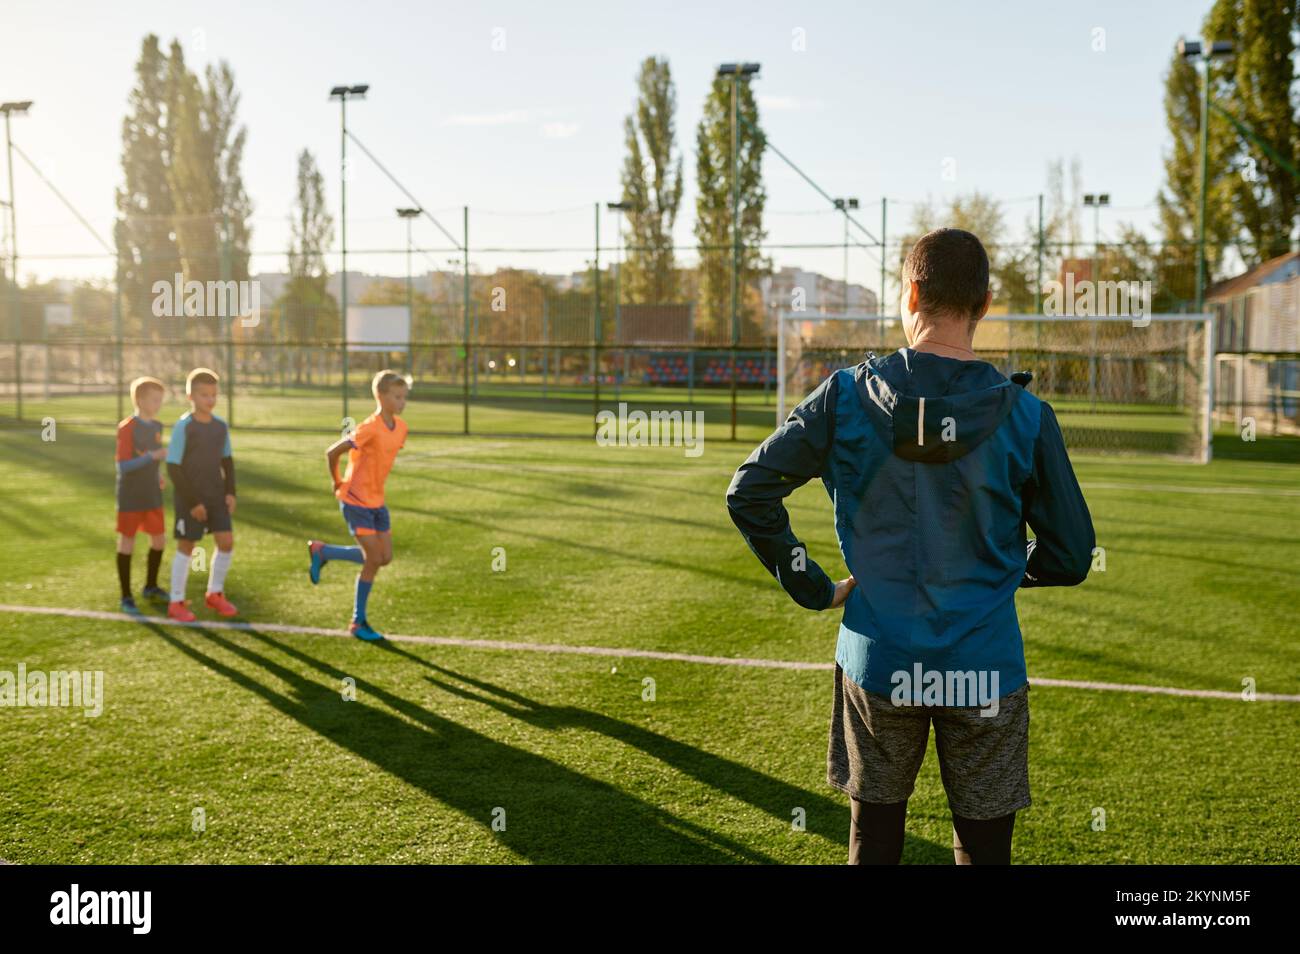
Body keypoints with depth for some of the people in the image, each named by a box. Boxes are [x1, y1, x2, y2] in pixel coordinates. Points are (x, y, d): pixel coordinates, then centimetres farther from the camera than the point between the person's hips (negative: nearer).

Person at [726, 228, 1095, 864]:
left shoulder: (846, 396, -8)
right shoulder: (1025, 417, -9)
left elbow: (749, 492, -7)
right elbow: (1070, 558, -2)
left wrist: (811, 586, 1)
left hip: (877, 664, 1)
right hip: (986, 673, 0)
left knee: (873, 840, 17)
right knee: (983, 848, 14)